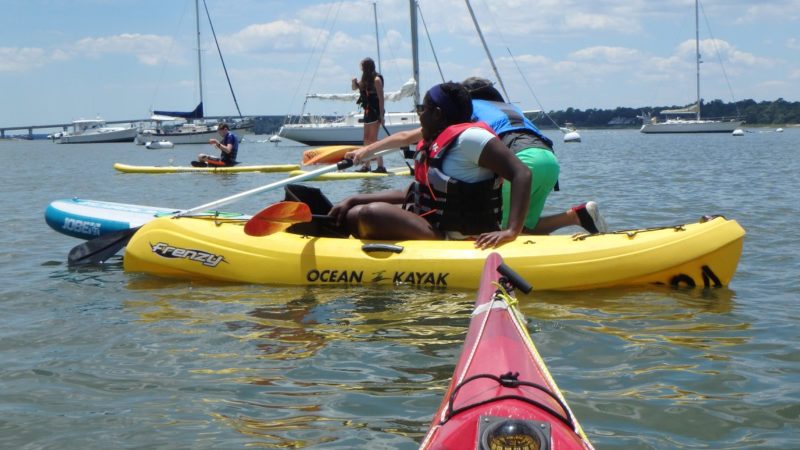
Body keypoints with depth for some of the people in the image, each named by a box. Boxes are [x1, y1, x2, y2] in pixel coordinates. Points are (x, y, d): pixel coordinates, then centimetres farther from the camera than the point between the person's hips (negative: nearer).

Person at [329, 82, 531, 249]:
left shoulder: (468, 138, -12)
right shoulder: (431, 145, 16)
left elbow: (522, 174, -20)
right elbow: (409, 194, 20)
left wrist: (511, 232, -30)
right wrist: (354, 200, 12)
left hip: (458, 240, -10)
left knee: (373, 213, -27)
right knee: (353, 215, 7)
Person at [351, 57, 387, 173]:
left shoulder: (376, 80, -12)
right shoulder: (365, 80, 12)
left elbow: (381, 98, -14)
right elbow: (354, 88, 22)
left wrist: (381, 115, -17)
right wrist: (354, 82, -2)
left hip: (375, 111, -9)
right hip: (367, 111, 9)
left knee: (373, 139, -10)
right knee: (366, 138, 10)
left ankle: (381, 166, -9)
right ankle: (366, 165, 16)